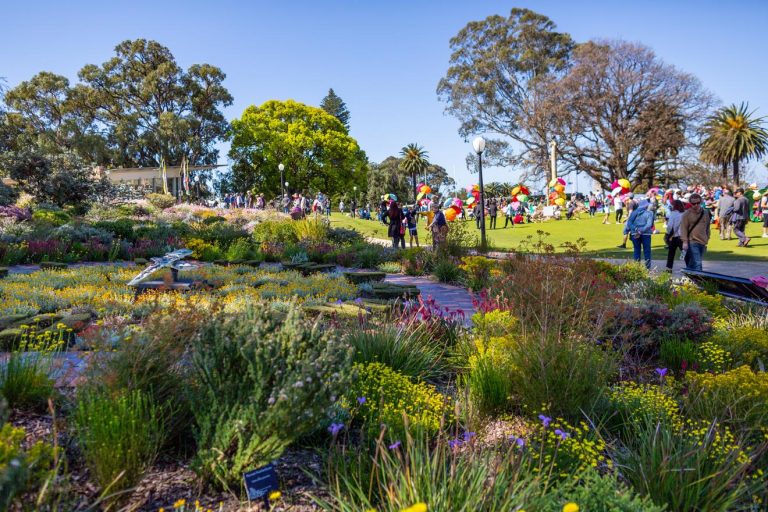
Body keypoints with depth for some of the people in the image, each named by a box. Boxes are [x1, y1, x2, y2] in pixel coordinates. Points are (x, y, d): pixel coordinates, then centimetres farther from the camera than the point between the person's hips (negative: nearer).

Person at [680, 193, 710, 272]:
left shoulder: (705, 213, 11)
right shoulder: (687, 214, -5)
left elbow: (707, 227, 19)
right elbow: (683, 228, -8)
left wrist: (707, 240, 18)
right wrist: (685, 241, -15)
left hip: (702, 242, 5)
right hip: (692, 242, -5)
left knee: (692, 264, 12)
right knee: (697, 264, -11)